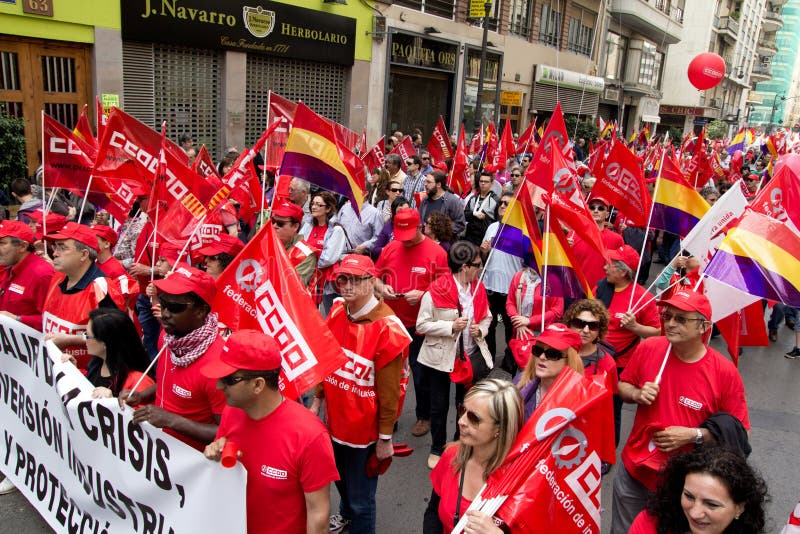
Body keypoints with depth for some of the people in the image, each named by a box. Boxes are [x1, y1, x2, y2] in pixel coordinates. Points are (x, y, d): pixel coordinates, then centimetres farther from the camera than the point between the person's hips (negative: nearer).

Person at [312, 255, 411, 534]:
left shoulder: (387, 329, -23)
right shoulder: (337, 312, -4)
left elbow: (389, 391, -18)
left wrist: (385, 438, -12)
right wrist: (317, 400, 12)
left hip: (365, 428, -6)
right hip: (335, 418, 7)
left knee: (361, 498, 8)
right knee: (340, 478, 30)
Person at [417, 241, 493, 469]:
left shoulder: (478, 288, -2)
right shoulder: (436, 291, -18)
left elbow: (486, 317, 12)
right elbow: (422, 325, -15)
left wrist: (481, 329, -10)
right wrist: (451, 327, -25)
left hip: (470, 355, 4)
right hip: (440, 356, -4)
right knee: (439, 406, 11)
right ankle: (437, 449, 32)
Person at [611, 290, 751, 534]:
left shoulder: (725, 372, -15)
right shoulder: (648, 348, -8)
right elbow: (623, 385, 8)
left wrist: (694, 435, -19)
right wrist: (638, 394, -13)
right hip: (633, 470, 3)